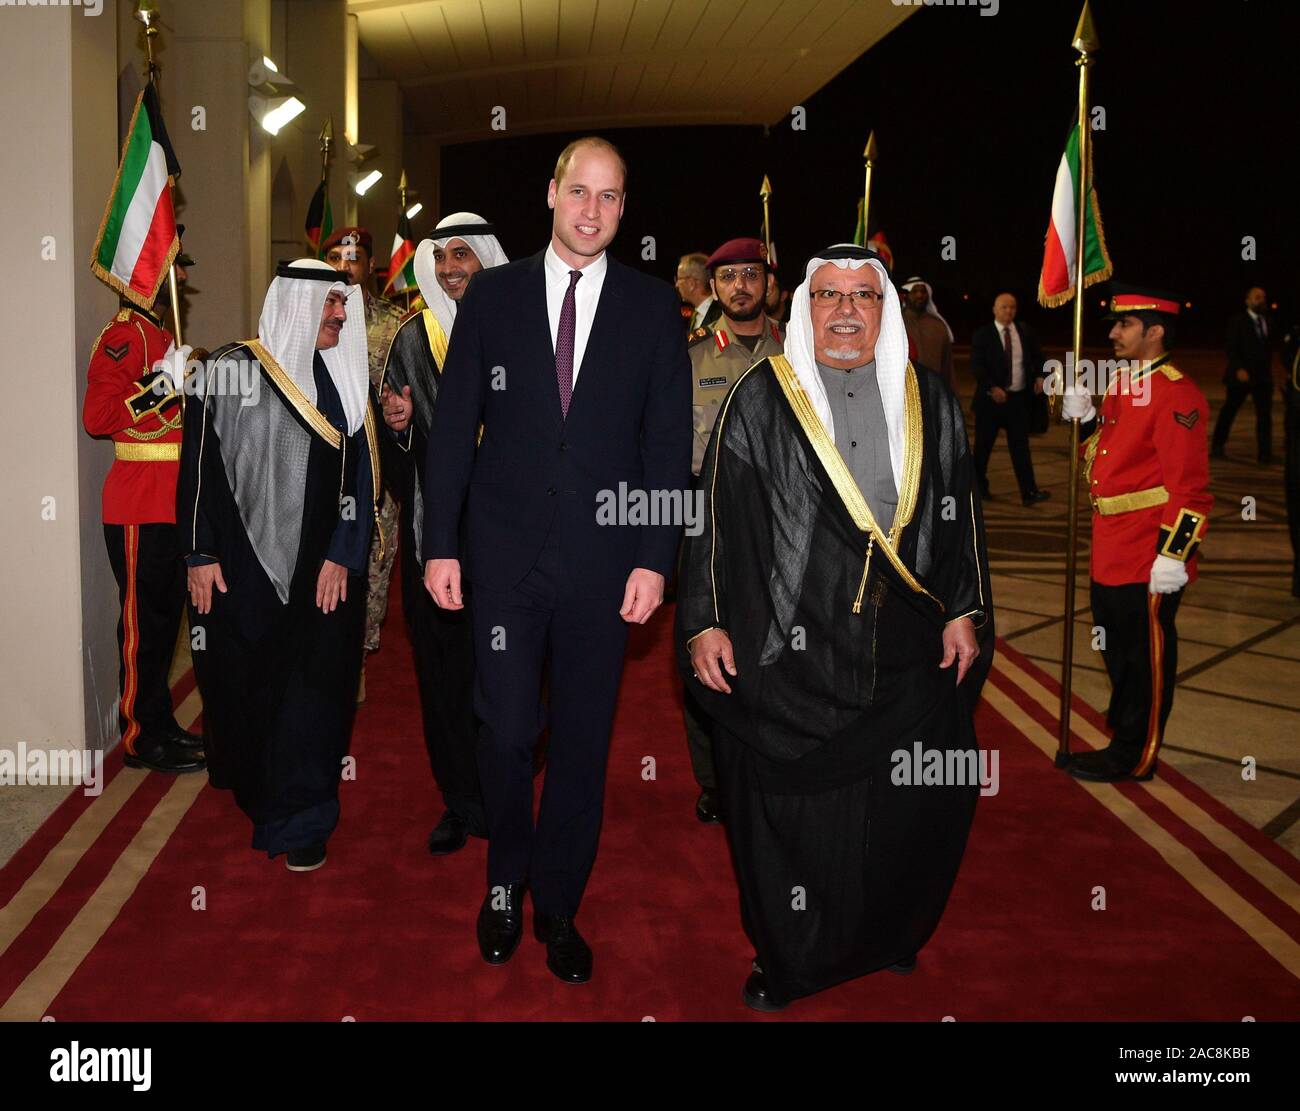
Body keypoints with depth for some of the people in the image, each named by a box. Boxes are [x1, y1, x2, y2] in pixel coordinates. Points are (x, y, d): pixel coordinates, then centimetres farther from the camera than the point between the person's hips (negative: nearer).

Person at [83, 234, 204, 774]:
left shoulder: (160, 334, 19)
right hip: (140, 508, -10)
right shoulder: (124, 334, -13)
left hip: (169, 502, 10)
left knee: (165, 615, 15)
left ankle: (160, 725, 25)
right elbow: (98, 416, -21)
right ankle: (141, 739, 6)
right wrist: (164, 383, -25)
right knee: (144, 621, -3)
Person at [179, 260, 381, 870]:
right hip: (241, 562, -2)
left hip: (323, 566, 2)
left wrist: (343, 555, -5)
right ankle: (251, 789, 33)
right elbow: (199, 465, -2)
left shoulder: (347, 379, 7)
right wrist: (200, 555, -5)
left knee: (314, 687, -1)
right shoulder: (230, 369, -2)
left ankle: (298, 821, 10)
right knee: (242, 682, 8)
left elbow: (363, 473, 4)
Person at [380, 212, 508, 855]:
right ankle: (459, 801, 17)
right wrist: (398, 422, -6)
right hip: (433, 526, 3)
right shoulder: (413, 339, 12)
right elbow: (399, 440, 15)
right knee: (441, 663, 5)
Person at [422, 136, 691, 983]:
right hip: (506, 555, 0)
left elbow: (669, 442, 2)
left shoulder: (654, 306, 4)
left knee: (585, 743, 9)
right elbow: (454, 427, 4)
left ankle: (558, 906, 26)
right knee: (508, 731, 0)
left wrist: (655, 559, -5)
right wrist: (441, 545, -1)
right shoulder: (493, 295, 5)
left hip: (603, 561, 1)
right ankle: (506, 883, 27)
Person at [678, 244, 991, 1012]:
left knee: (918, 804, 6)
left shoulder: (928, 399, 9)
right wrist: (705, 621, -6)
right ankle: (786, 959, 24)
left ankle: (889, 935, 32)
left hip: (908, 653, 3)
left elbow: (961, 512, 12)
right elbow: (716, 516, -1)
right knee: (792, 808, 3)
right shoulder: (761, 399, 0)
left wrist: (965, 611, 7)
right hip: (789, 649, -2)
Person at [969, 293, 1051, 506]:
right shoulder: (982, 335, -4)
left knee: (1021, 445, -2)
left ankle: (1029, 492, -7)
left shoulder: (1024, 331, 7)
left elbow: (1037, 355, 17)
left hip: (1019, 398, 2)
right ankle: (978, 487, 25)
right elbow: (976, 366, -11)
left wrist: (1039, 376, -2)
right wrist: (992, 388, -22)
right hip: (991, 398, -2)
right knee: (983, 445, 8)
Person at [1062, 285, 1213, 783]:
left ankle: (1134, 756, 16)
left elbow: (1190, 487, -19)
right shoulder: (1121, 384, 12)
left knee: (1145, 657, 5)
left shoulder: (1176, 395, -16)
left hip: (1149, 556, -9)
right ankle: (1125, 724, 34)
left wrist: (1173, 555, -22)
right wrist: (1084, 417, 3)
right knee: (1116, 650, 19)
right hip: (1111, 549, 9)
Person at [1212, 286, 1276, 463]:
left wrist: (1268, 370, 9)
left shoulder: (1267, 322, 12)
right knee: (1228, 411, 6)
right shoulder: (1238, 321, -4)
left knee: (1265, 414, -2)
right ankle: (1217, 447, 18)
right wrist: (1239, 369, -22)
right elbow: (1232, 349, -10)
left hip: (1263, 376, 4)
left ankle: (1265, 453, 0)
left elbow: (1268, 348, 15)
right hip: (1242, 375, -4)